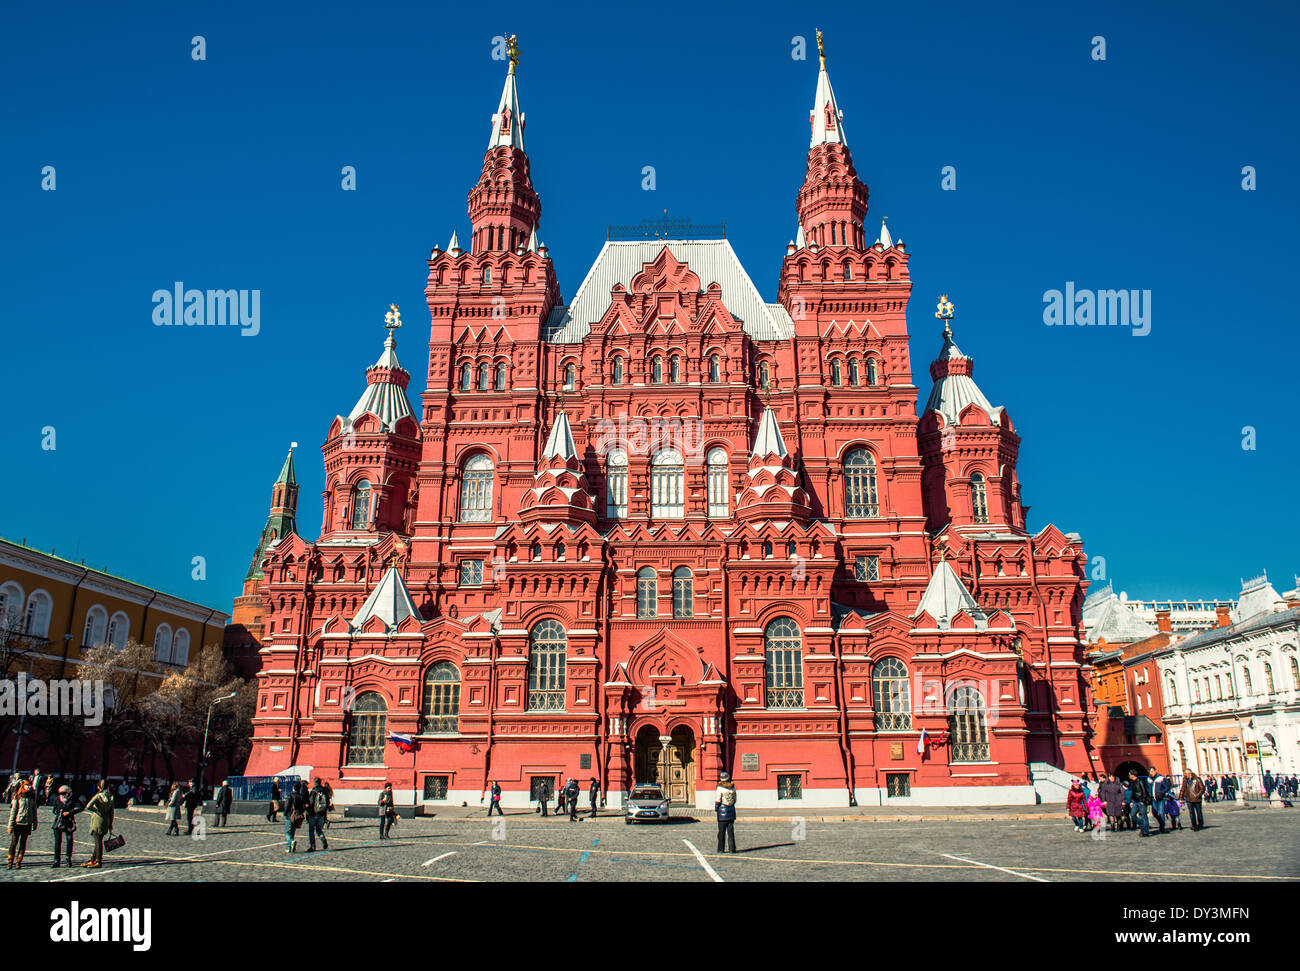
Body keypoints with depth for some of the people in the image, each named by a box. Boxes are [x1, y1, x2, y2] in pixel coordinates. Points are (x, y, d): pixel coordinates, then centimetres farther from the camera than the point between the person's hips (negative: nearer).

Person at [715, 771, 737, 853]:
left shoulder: (720, 788, -10)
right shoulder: (733, 787, 3)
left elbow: (717, 800, -10)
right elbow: (735, 799, 9)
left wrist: (715, 809, 2)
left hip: (722, 810, -4)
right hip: (731, 810, 4)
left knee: (721, 831, 3)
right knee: (731, 831, 9)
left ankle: (721, 849, 4)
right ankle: (732, 848, 7)